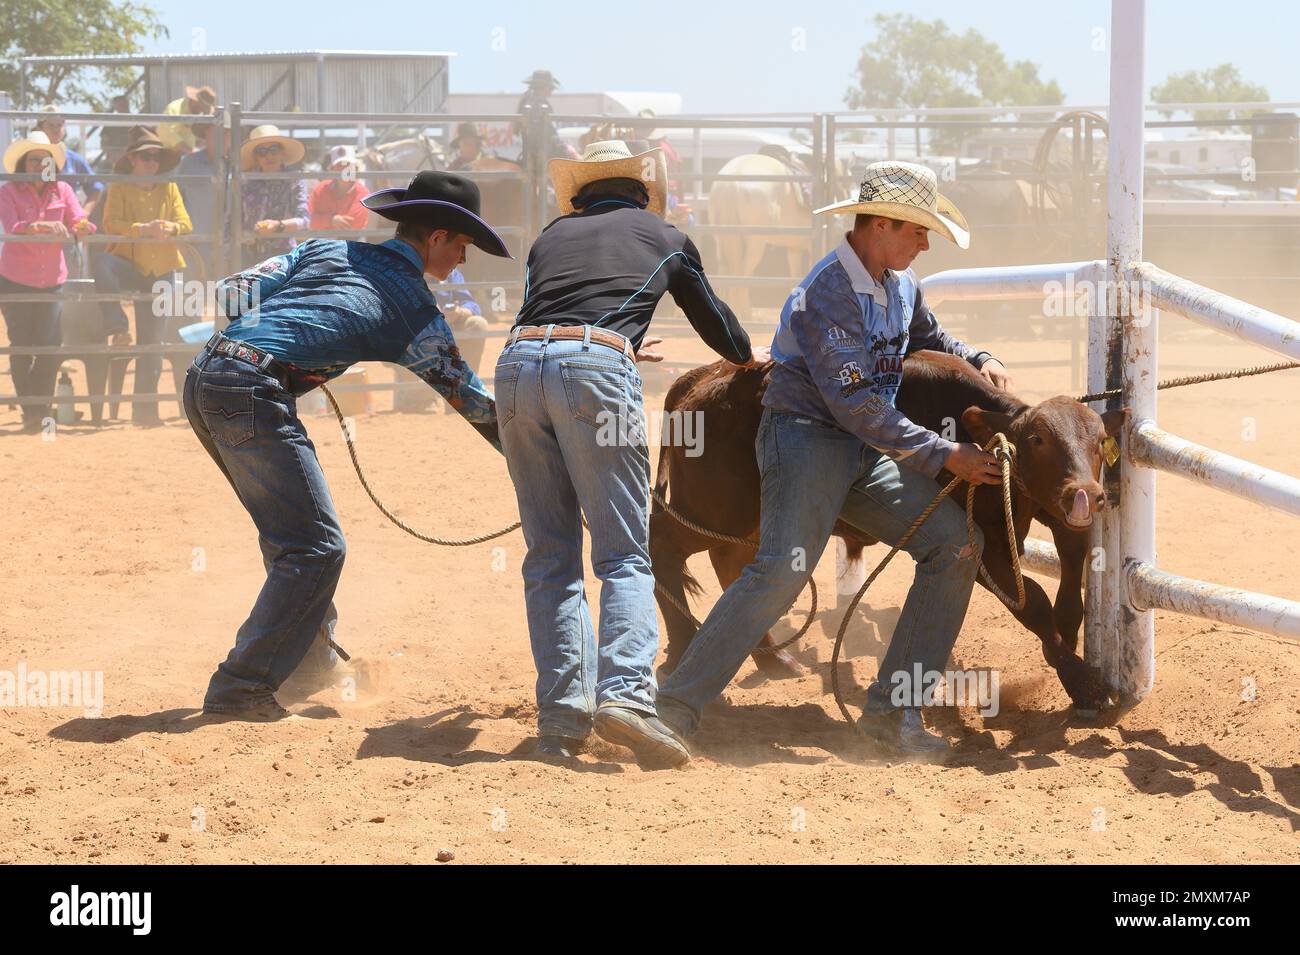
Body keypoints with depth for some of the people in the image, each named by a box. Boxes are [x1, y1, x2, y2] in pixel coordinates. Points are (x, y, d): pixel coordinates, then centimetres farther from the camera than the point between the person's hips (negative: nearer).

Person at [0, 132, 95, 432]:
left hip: (52, 280, 2)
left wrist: (81, 228, -30)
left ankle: (41, 409, 6)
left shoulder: (62, 191, 3)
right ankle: (29, 411, 11)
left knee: (51, 346, -4)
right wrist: (43, 227, -37)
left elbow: (79, 224, -5)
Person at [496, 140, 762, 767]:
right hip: (598, 364, -3)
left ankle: (561, 714, 1)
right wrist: (746, 356, 60)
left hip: (517, 363, 3)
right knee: (625, 553, -2)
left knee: (550, 555, 9)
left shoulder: (552, 237, 29)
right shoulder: (665, 238, 24)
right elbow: (710, 313, 38)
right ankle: (624, 692, -22)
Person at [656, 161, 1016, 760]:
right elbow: (855, 406, -22)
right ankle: (678, 704, -20)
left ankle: (891, 711, -6)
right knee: (783, 568, -26)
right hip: (807, 436, -8)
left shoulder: (901, 284, 11)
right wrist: (943, 456, -19)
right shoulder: (828, 294, -18)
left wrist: (979, 361, 12)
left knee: (956, 543, -6)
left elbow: (929, 341, 34)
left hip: (867, 450, 8)